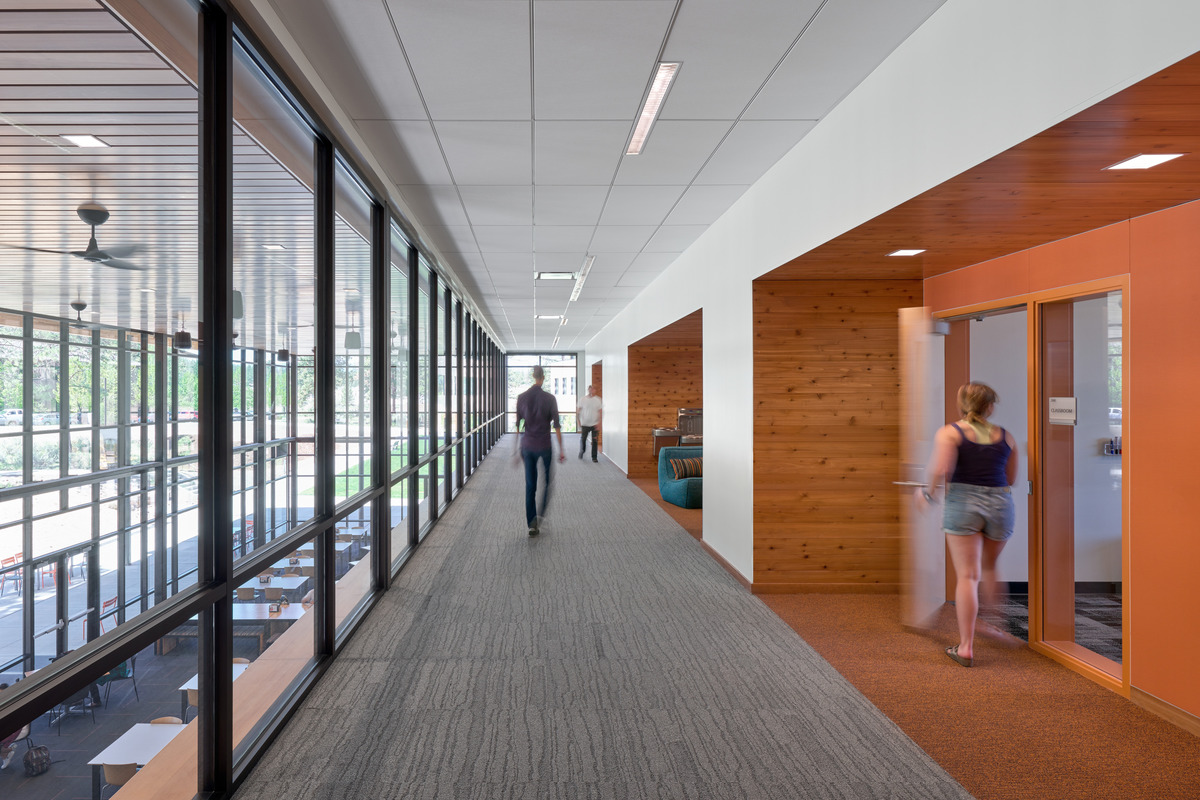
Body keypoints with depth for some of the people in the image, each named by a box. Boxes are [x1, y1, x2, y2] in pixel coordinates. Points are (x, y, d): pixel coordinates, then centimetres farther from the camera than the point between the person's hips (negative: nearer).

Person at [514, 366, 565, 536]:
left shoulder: (521, 397, -1)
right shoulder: (549, 398, -9)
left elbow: (517, 424, 2)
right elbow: (556, 425, -10)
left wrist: (517, 448, 9)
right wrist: (561, 450, -5)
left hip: (527, 446, 3)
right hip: (544, 446, -2)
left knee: (530, 486, 9)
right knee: (548, 482, 17)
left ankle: (532, 525, 10)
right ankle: (540, 515, 3)